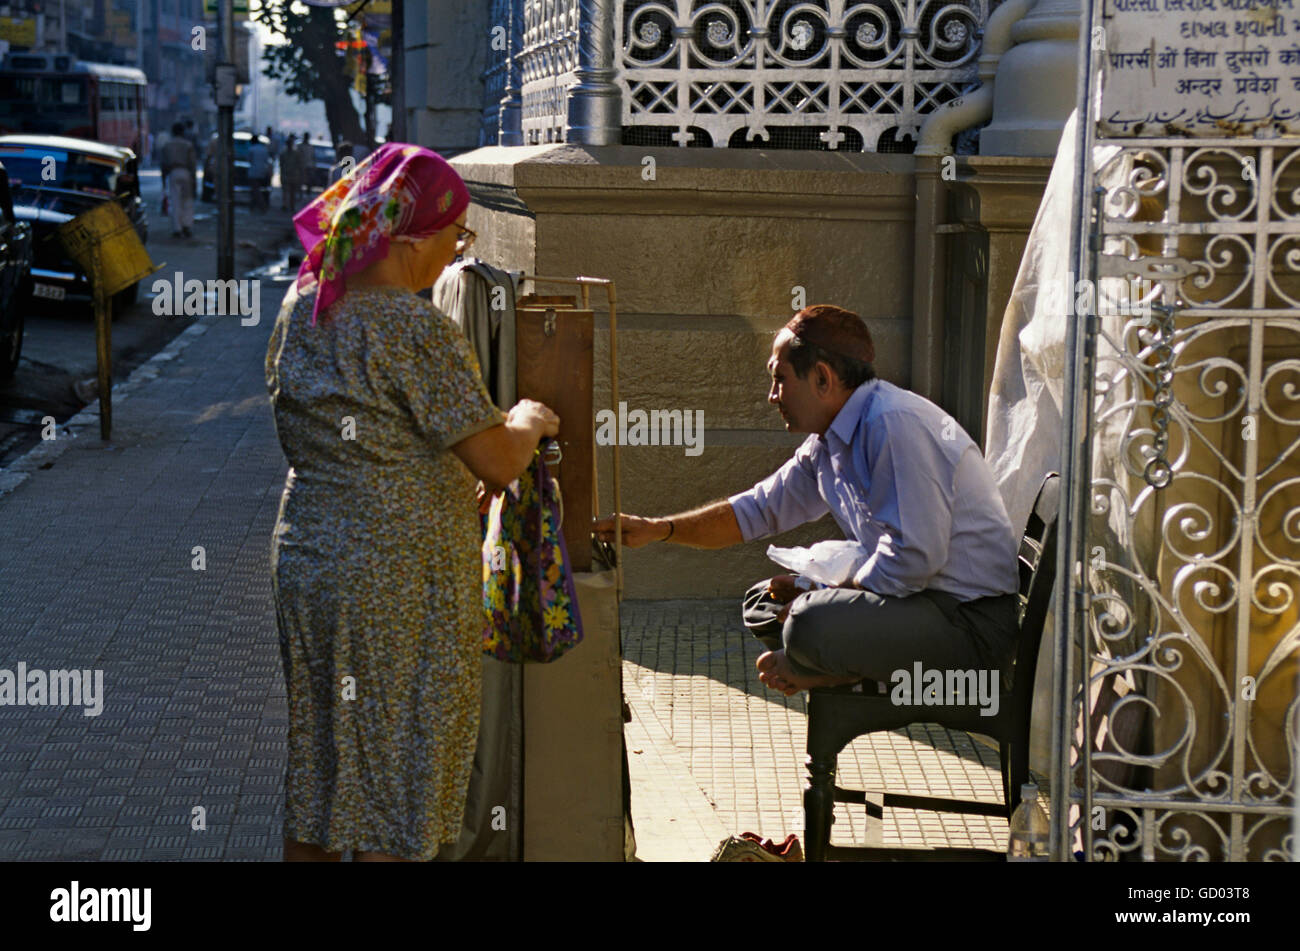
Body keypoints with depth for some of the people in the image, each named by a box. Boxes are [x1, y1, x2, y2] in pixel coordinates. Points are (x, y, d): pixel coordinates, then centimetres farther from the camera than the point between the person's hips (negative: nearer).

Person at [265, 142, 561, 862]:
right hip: (400, 578, -7)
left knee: (314, 778, 17)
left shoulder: (301, 308, 4)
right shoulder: (417, 330, -20)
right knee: (394, 791, 4)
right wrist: (527, 421, 4)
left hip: (303, 554, 8)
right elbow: (499, 464, -18)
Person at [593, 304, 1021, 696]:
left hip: (974, 620, -10)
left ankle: (798, 667, 3)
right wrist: (657, 530, 11)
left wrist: (811, 595, -14)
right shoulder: (829, 442, 10)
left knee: (812, 624, -28)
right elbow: (757, 510, 21)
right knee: (764, 602, 15)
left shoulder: (895, 424, -22)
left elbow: (912, 560, -26)